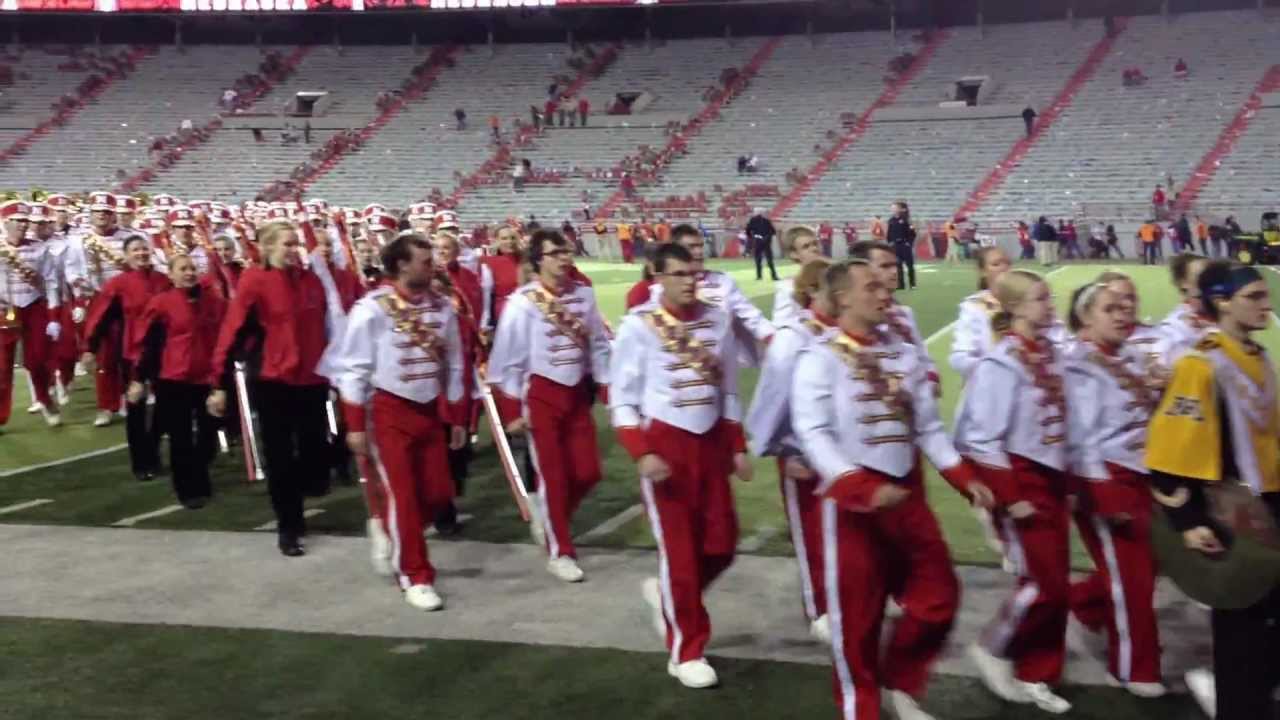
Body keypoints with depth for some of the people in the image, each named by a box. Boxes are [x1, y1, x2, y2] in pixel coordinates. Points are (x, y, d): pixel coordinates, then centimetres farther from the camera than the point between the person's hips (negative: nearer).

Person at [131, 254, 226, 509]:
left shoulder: (215, 301, 3)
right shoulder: (161, 303, -5)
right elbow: (147, 343, -3)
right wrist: (139, 379, -5)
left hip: (208, 379, 3)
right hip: (173, 380, -3)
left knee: (207, 435, 11)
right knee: (180, 438, 2)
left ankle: (200, 483, 32)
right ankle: (188, 490, 12)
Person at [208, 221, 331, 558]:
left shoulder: (311, 279, 4)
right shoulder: (255, 281, -8)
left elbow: (327, 325, 11)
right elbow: (231, 332, -10)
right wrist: (219, 383, -12)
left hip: (313, 382, 4)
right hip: (274, 383, -3)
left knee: (315, 458, 4)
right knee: (280, 458, 5)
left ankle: (292, 505, 36)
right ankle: (287, 528, 20)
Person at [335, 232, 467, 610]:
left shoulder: (442, 306, 0)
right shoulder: (372, 308, -14)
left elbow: (453, 365, 8)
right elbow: (353, 369, -10)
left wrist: (457, 418, 10)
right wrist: (355, 425, -10)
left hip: (430, 410, 5)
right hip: (390, 411, -5)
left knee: (438, 493, 7)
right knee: (403, 495, -2)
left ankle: (395, 535, 35)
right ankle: (415, 577, 11)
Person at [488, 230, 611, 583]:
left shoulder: (584, 294, 1)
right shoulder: (523, 301, -13)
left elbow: (598, 346, 7)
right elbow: (508, 358, -10)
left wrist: (609, 390, 4)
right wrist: (511, 410, -11)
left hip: (577, 392, 5)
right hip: (541, 393, -5)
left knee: (588, 472, 6)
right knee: (553, 475, 3)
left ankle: (551, 517, 34)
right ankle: (560, 552, 16)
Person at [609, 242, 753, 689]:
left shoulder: (718, 319, 2)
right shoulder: (638, 325, -11)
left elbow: (728, 390, 11)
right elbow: (621, 399, -8)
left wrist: (738, 448, 10)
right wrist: (642, 453, -18)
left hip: (710, 441, 5)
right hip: (664, 442, -4)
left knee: (721, 545, 8)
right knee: (678, 549, 1)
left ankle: (665, 593, 37)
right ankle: (685, 652, 16)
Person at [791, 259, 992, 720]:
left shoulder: (903, 355, 8)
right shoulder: (820, 358, -10)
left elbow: (928, 428, 11)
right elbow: (814, 434, -19)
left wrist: (966, 479, 0)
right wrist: (865, 488, -30)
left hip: (906, 493, 6)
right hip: (852, 498, -6)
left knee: (938, 596, 10)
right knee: (856, 614, 5)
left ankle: (900, 682, 33)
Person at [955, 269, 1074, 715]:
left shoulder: (1050, 353, 6)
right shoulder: (1001, 362, -16)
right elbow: (982, 438, -18)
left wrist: (1068, 481, 15)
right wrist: (1008, 495, -18)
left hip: (1051, 477, 8)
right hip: (1021, 478, -8)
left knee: (1057, 583, 11)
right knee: (1045, 582, -6)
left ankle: (1035, 676, 24)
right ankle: (993, 650, 17)